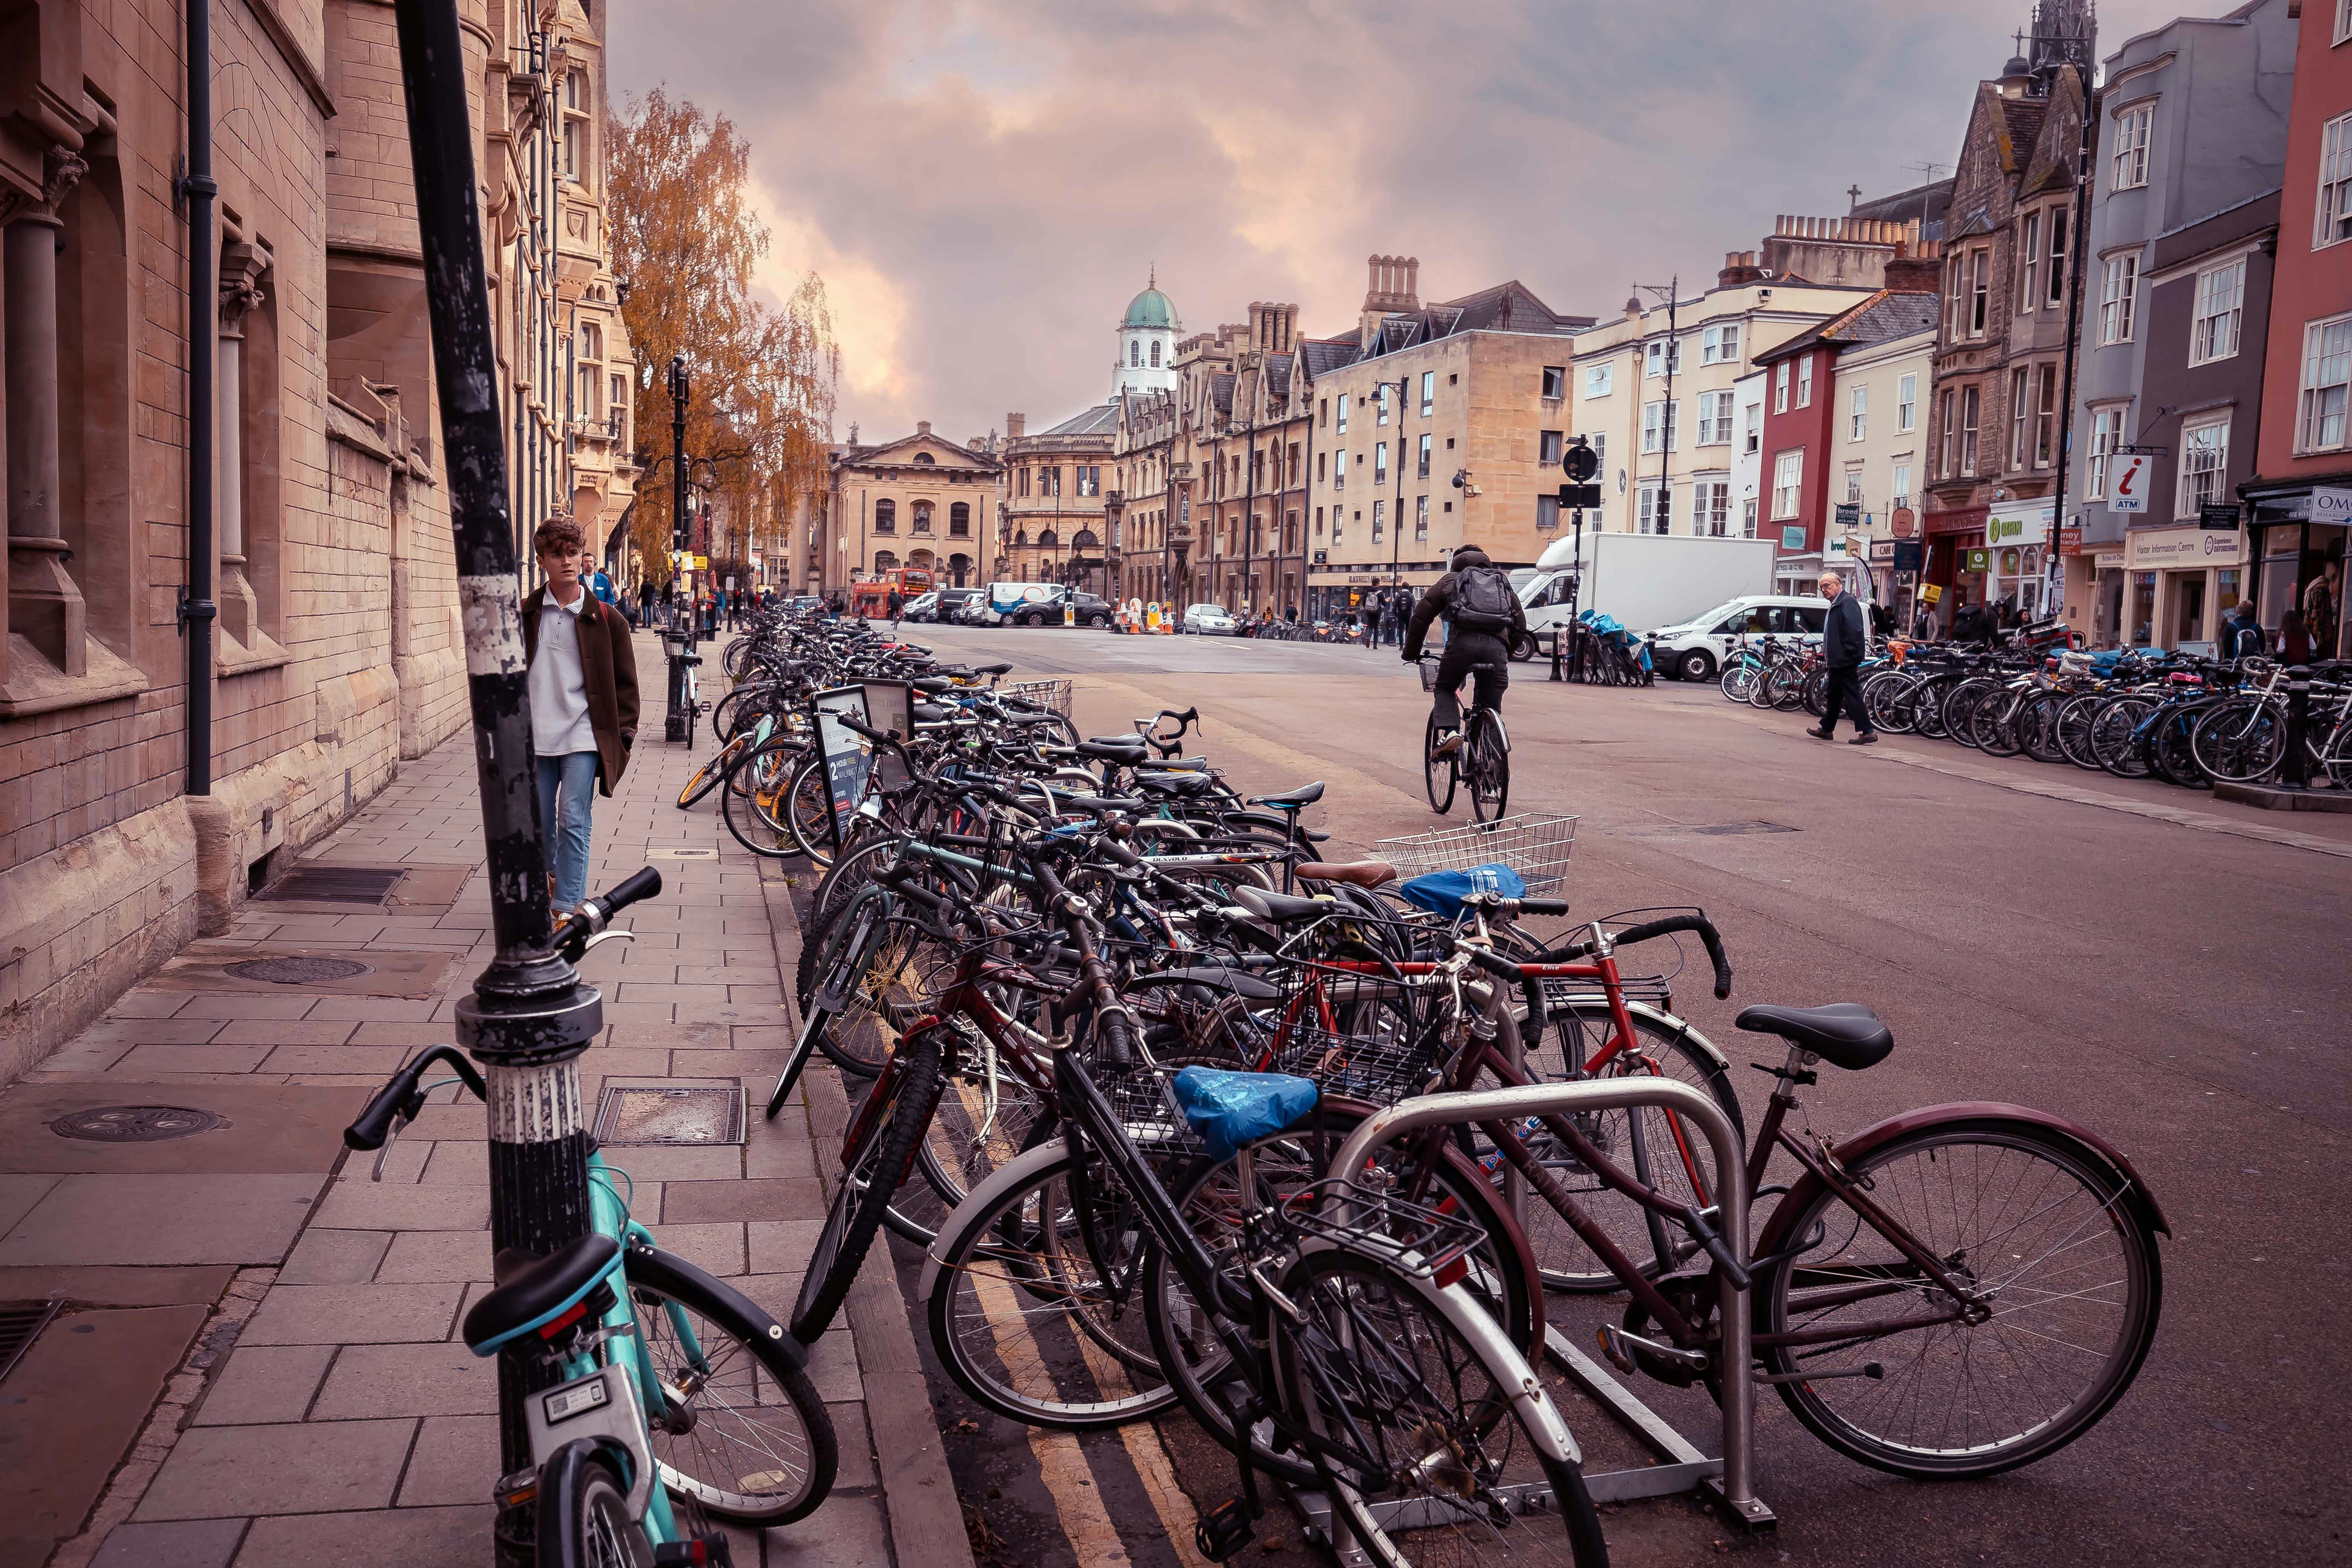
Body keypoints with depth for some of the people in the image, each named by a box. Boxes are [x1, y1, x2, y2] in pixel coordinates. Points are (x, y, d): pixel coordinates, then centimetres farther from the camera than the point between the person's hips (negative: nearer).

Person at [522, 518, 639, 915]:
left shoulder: (604, 618, 0)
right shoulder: (525, 614, 5)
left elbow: (625, 681, 5)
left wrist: (623, 731, -1)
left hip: (582, 736, -3)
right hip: (534, 736, 3)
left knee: (573, 821, -9)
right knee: (539, 823, 11)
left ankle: (568, 906, -3)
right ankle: (552, 876, 39)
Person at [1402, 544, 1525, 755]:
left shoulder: (1450, 580, 27)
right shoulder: (1503, 583, 35)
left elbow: (1421, 617, 21)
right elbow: (1520, 625, 31)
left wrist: (1411, 654, 29)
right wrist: (1508, 654, 42)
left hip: (1463, 641, -2)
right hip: (1497, 646, 2)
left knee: (1445, 690, 21)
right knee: (1490, 707, 16)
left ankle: (1450, 731, -5)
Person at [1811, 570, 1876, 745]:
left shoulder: (1848, 602, -12)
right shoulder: (1836, 605, 20)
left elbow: (1854, 631, -23)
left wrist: (1848, 655, -25)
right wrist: (1828, 655, 21)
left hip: (1845, 661, -11)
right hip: (1837, 661, 11)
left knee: (1852, 696, -12)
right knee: (1834, 696, 18)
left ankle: (1867, 733, -12)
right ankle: (1827, 730, 29)